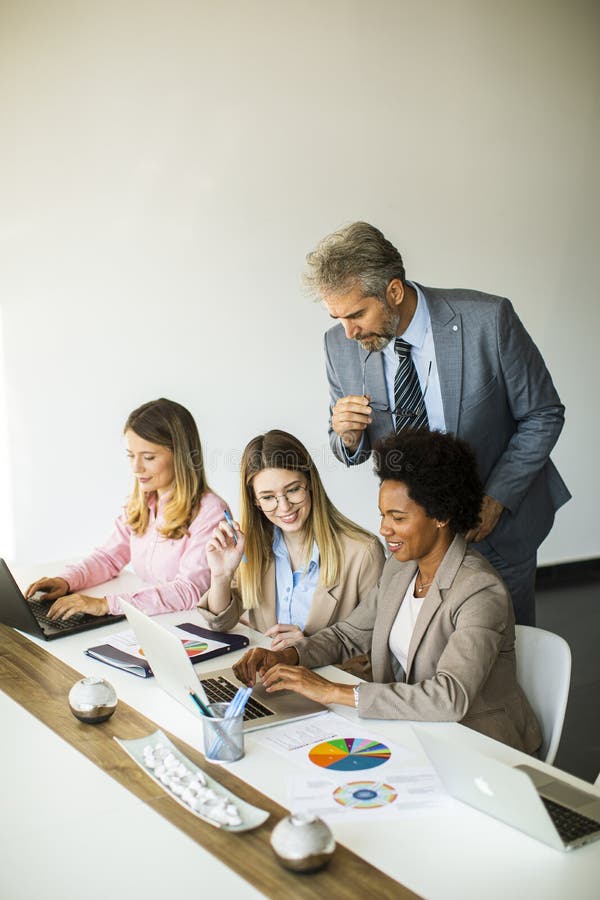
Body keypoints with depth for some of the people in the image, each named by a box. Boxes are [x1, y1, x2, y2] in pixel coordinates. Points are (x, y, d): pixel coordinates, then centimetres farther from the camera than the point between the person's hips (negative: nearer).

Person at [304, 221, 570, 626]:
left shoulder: (488, 320, -21)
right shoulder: (341, 346, -10)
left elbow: (542, 415, -10)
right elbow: (352, 450, 2)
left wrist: (495, 499, -16)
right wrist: (348, 437, -22)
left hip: (496, 521, -2)